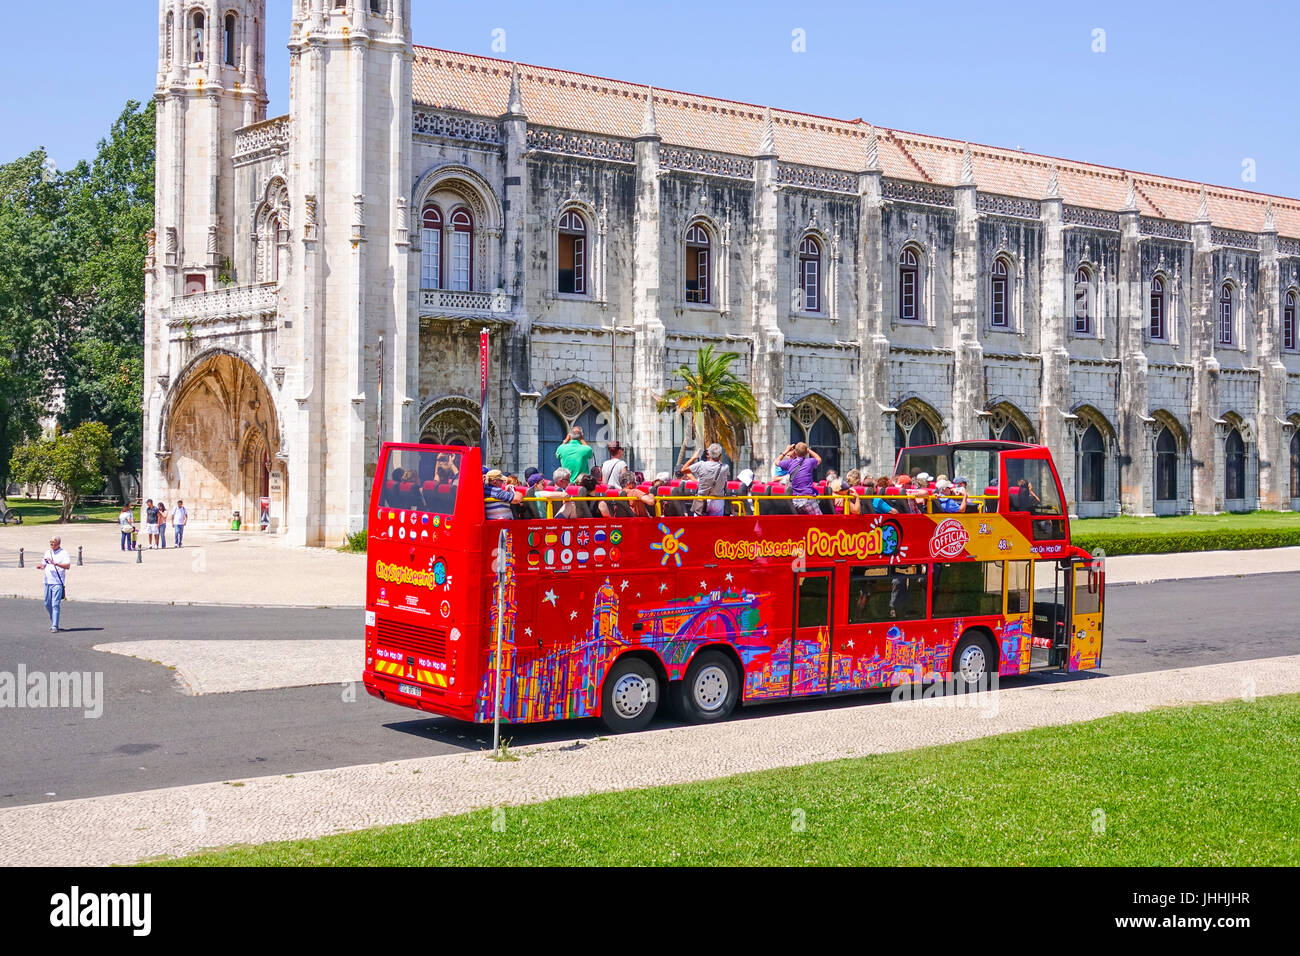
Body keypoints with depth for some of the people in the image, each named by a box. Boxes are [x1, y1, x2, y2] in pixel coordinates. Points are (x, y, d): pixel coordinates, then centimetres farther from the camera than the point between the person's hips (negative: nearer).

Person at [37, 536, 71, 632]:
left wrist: (55, 563, -26)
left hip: (58, 583, -7)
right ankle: (53, 622, 29)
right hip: (47, 582, 7)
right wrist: (40, 566, -1)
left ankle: (55, 626, -12)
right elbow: (44, 566, 23)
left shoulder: (64, 553, -3)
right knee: (47, 604, 11)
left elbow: (67, 566, -15)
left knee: (55, 604, -12)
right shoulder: (47, 553, 17)